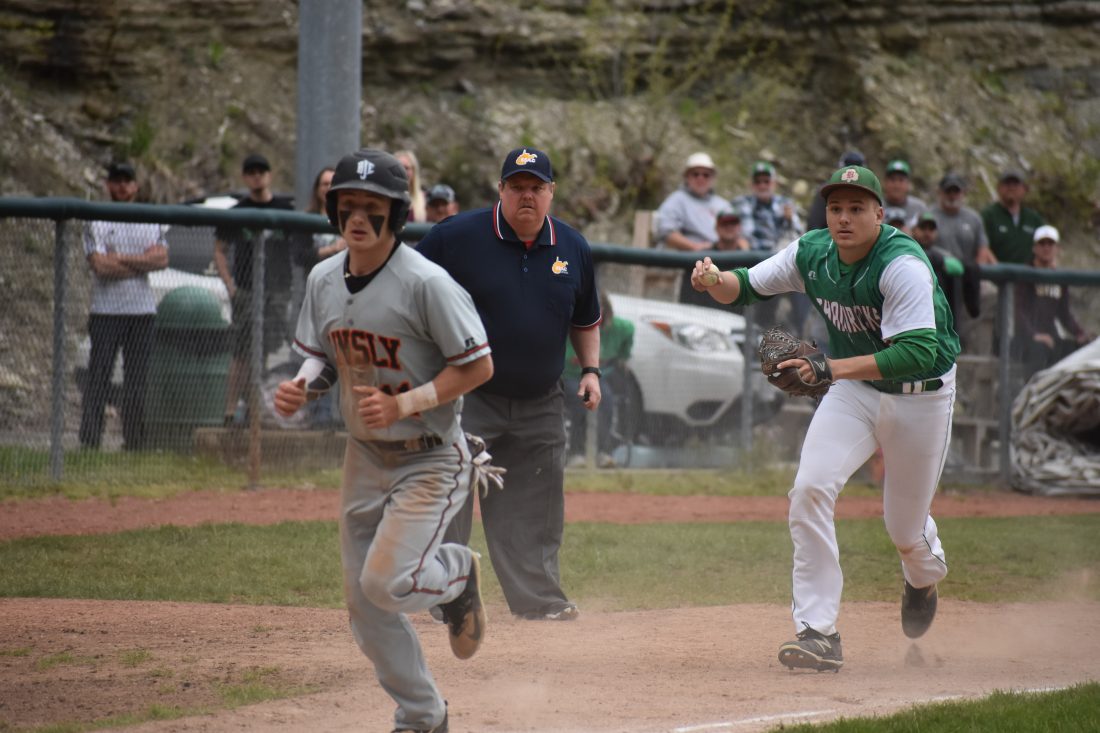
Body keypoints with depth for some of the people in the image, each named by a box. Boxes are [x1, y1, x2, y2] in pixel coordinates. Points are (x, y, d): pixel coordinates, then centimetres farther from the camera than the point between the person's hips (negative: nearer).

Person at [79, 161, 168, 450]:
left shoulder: (152, 222, 14)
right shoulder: (96, 223, 1)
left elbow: (162, 258, -3)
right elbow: (100, 264, -13)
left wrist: (123, 258, -13)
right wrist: (143, 261, -6)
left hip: (143, 310, 4)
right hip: (106, 311, -4)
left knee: (137, 379, 5)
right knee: (99, 376, -7)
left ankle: (134, 443, 9)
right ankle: (89, 442, -8)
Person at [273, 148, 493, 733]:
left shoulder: (426, 284, -21)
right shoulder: (324, 279, 0)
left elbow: (479, 366, -17)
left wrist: (403, 404, -25)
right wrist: (301, 387, -9)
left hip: (430, 460, -6)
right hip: (364, 459, 7)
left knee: (386, 583, -20)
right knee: (363, 603, 7)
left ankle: (456, 574, 14)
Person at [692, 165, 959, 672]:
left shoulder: (903, 265, -29)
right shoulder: (812, 253, -9)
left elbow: (917, 352, -38)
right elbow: (746, 287, 2)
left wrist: (831, 368, -47)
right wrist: (715, 280, -23)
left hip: (920, 396, -4)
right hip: (854, 389, 4)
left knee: (906, 528, 8)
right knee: (809, 490, -19)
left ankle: (924, 576, 49)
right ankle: (818, 633, -16)